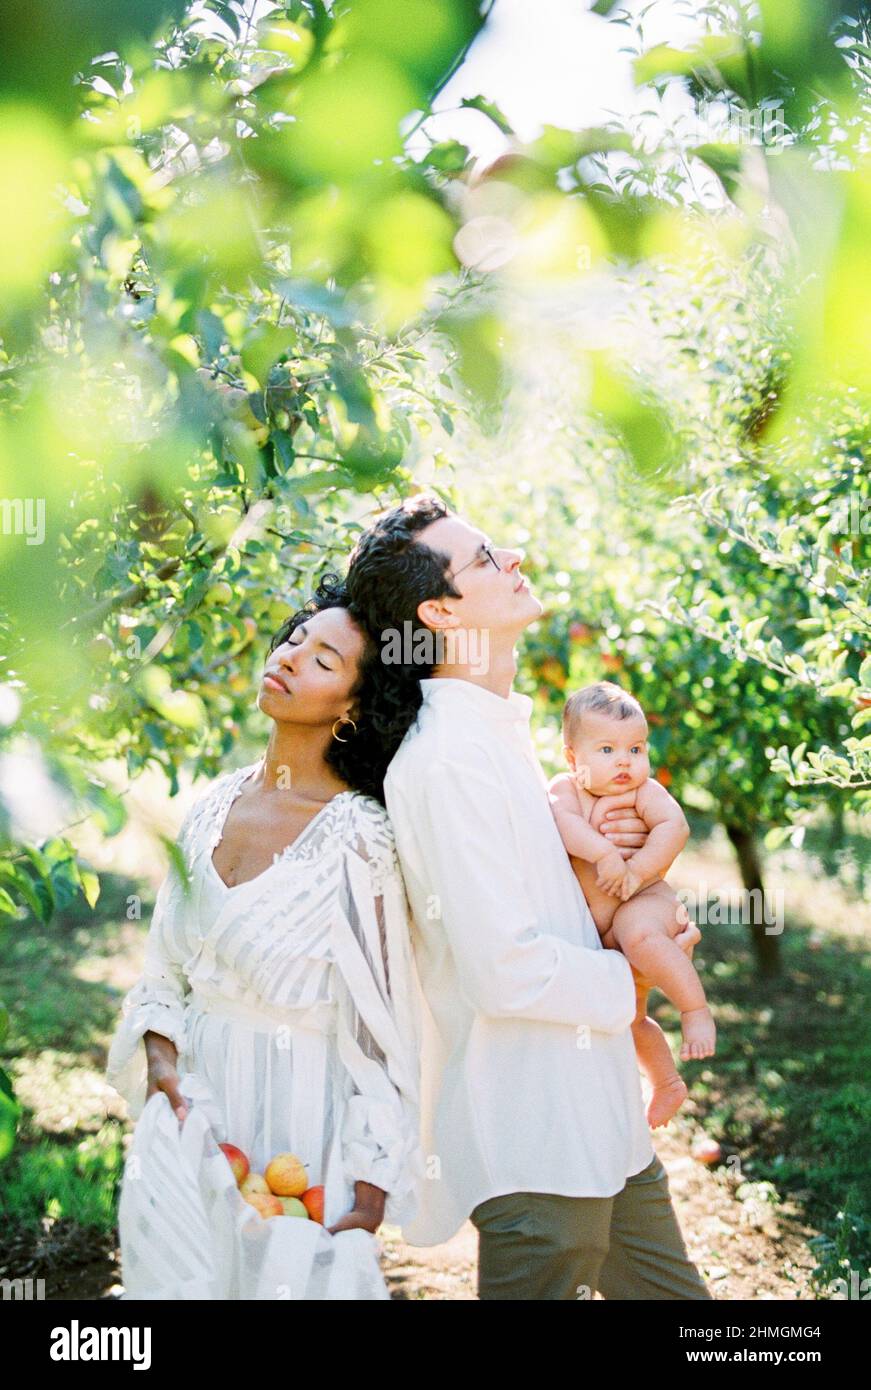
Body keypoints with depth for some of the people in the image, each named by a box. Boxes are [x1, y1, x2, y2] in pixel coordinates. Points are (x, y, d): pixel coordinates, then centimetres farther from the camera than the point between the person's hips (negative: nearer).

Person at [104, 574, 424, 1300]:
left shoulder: (358, 836, -15)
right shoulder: (214, 805, 3)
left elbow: (383, 1023, -13)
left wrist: (370, 1190, -13)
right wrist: (158, 1049, -5)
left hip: (297, 1108, -5)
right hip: (193, 1105, 6)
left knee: (287, 1274, 8)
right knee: (178, 1273, 17)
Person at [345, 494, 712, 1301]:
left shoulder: (499, 734, 12)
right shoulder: (448, 759, -20)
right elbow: (507, 972, -25)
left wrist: (607, 844, 3)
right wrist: (632, 979, -9)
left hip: (595, 1122, 10)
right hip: (534, 1141, -10)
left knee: (672, 1292, 20)